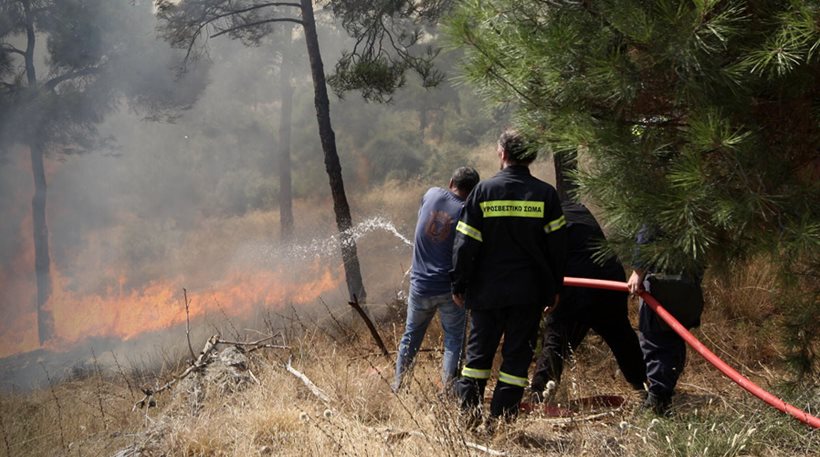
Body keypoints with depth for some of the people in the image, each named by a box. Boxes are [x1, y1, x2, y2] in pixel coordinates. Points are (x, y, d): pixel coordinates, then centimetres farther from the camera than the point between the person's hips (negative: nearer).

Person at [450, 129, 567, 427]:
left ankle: (469, 411, 9)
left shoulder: (484, 190, -4)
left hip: (487, 290, 0)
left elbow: (465, 243, -4)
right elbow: (557, 245, 2)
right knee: (518, 355, 6)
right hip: (529, 291, 0)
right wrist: (554, 288, 12)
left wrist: (459, 285, 4)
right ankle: (500, 419, 4)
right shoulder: (546, 194, -1)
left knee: (479, 350, 13)